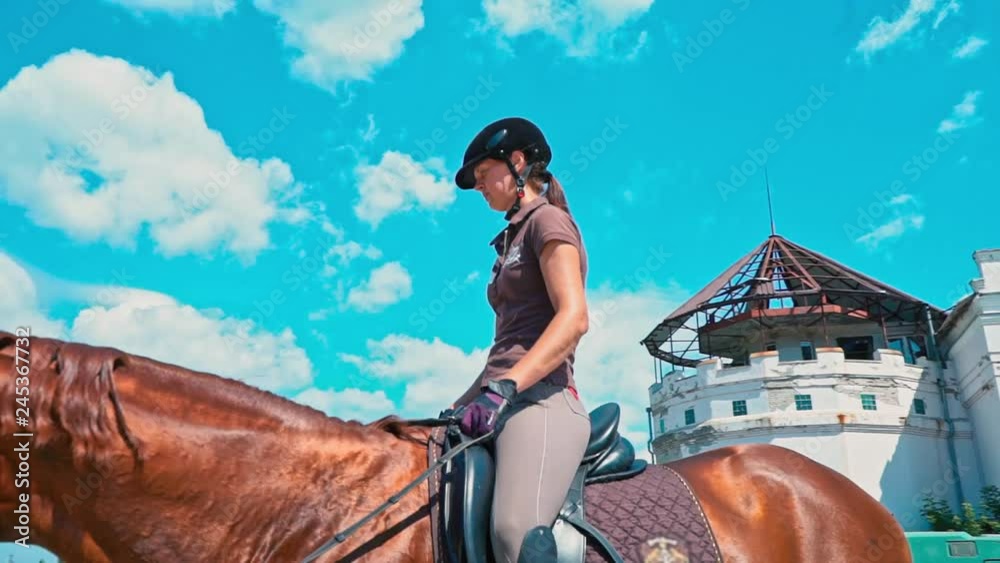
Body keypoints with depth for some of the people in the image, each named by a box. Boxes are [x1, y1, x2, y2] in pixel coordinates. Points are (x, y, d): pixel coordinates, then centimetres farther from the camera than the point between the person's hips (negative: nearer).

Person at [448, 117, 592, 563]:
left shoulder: (547, 219, 1)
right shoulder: (515, 235, 27)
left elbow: (574, 317, -15)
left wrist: (503, 388, -25)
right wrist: (463, 402, 19)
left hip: (538, 398, -9)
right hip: (500, 400, 10)